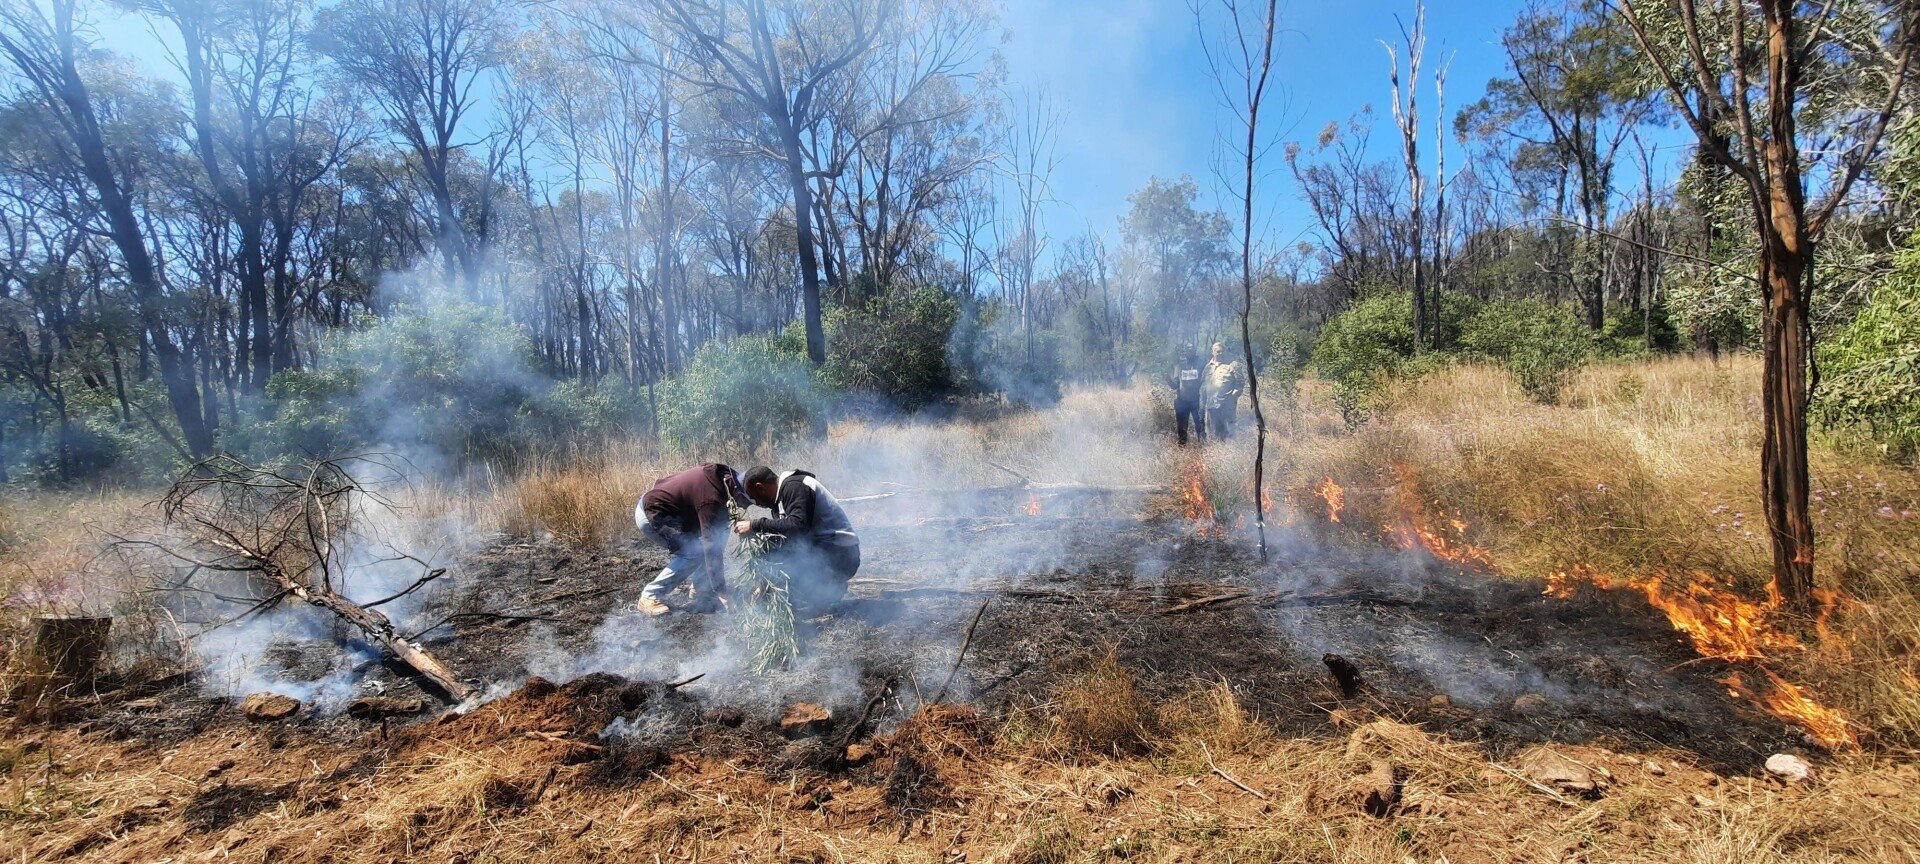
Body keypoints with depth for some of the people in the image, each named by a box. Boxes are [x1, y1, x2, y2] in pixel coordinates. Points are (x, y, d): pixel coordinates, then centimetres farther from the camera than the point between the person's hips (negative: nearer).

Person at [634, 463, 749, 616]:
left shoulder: (717, 473, -5)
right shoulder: (712, 500, -31)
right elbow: (712, 547, -29)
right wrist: (721, 591, -24)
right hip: (650, 516, -10)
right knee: (692, 553, -14)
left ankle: (704, 597, 12)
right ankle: (650, 597, -6)